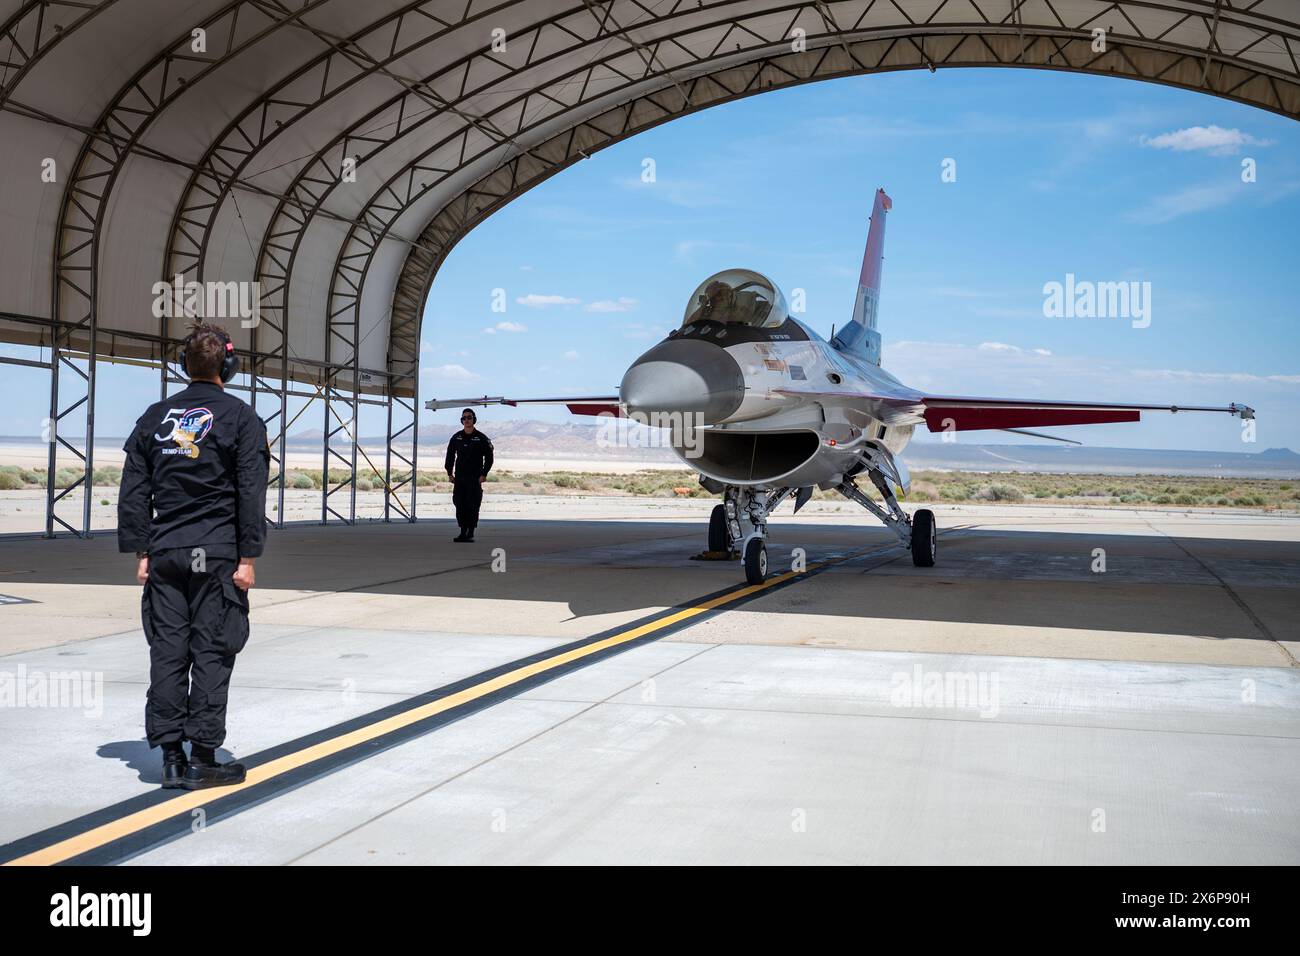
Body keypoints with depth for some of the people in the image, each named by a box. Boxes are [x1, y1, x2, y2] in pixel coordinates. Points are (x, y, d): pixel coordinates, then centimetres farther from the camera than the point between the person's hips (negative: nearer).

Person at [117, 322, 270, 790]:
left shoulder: (156, 417, 10)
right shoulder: (240, 417, -3)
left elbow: (133, 492, 10)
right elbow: (252, 494, -8)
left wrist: (141, 550, 12)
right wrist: (247, 557, -6)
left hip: (165, 554, 4)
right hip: (217, 554, -4)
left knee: (167, 652, 7)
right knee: (212, 654, 0)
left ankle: (171, 757, 10)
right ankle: (202, 760, 1)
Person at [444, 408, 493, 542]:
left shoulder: (482, 438, -2)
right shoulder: (456, 437, 9)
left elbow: (489, 458, 0)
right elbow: (450, 455, 16)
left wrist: (484, 474, -7)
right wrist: (450, 473, 10)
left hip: (475, 479, -4)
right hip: (459, 478, 4)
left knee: (472, 506, -6)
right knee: (460, 505, 2)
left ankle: (470, 533, 0)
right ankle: (463, 532, 11)